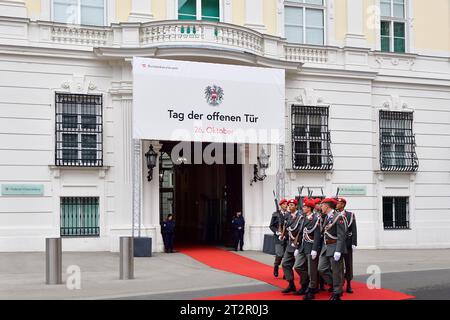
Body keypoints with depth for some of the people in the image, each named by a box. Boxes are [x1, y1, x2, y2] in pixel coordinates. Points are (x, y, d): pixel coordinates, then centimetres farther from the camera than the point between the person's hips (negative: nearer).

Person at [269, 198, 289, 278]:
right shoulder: (276, 214, 4)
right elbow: (271, 226, 4)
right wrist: (277, 232, -9)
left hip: (288, 238, 2)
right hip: (279, 238, -2)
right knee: (279, 255, -11)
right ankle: (276, 266, 18)